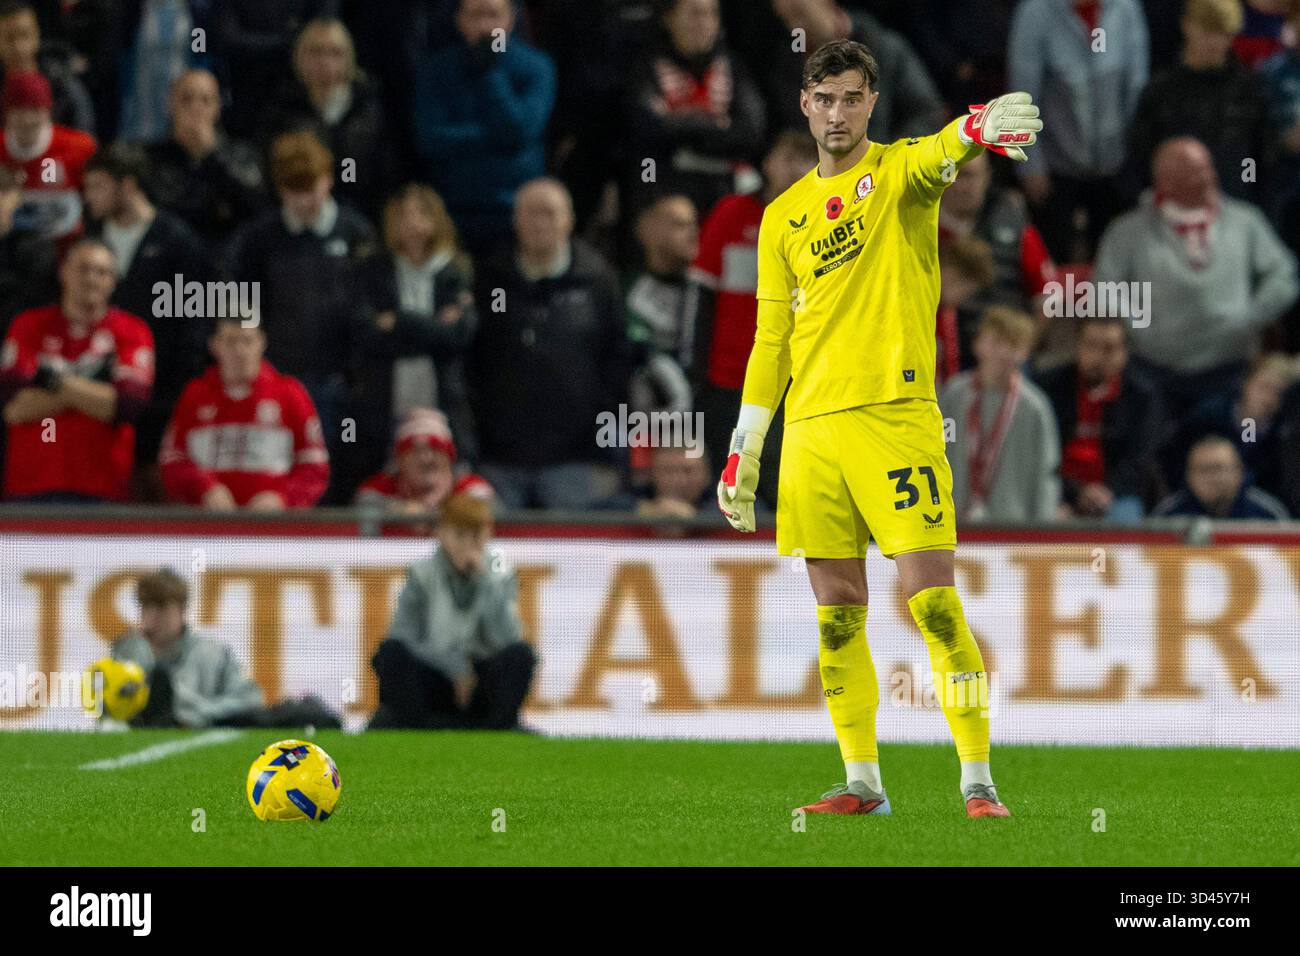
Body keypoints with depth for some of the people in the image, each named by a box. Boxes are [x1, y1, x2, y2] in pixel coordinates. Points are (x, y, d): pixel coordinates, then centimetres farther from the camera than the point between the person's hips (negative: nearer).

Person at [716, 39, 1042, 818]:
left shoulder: (899, 172, 3)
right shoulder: (785, 217, 16)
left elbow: (935, 156, -23)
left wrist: (980, 129, -47)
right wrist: (743, 452, 14)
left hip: (896, 416, -5)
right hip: (811, 428, 5)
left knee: (933, 599, -10)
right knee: (838, 612, 6)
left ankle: (978, 781, -8)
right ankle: (862, 782, 13)